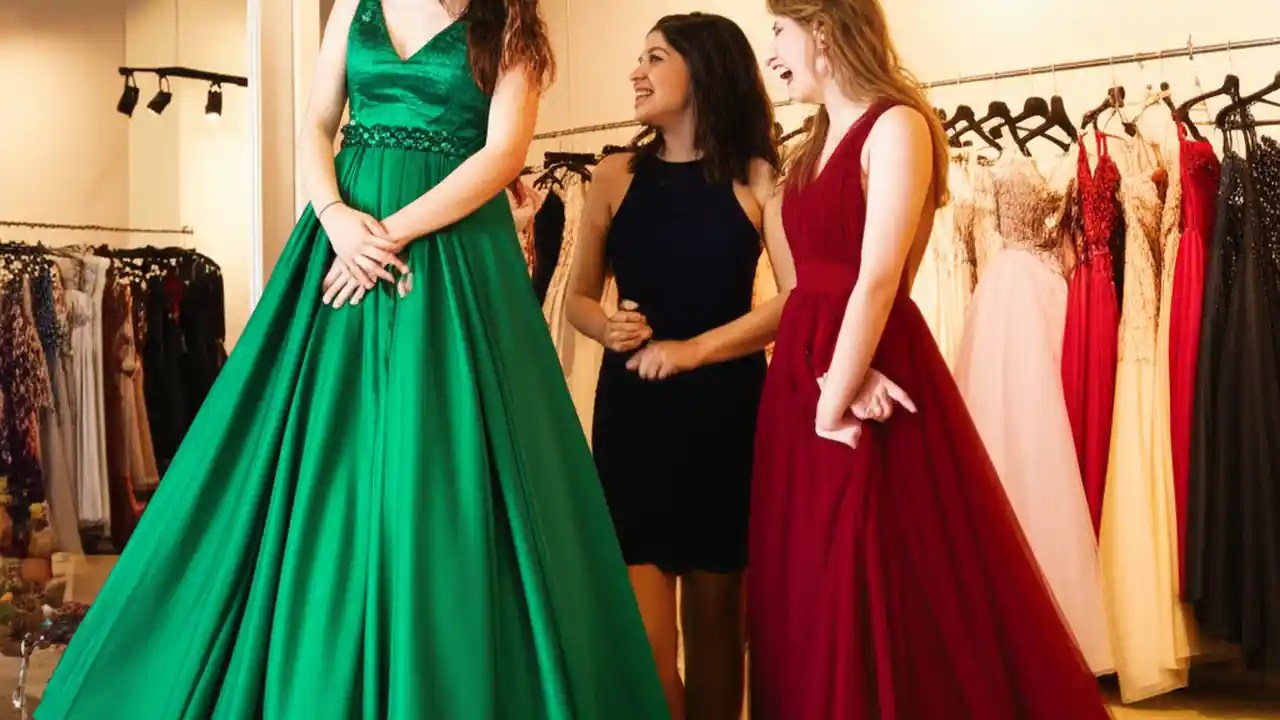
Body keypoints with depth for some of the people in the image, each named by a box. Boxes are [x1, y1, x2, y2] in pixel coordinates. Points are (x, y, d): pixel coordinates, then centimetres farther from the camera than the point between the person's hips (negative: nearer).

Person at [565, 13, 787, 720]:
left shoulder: (756, 178, 0)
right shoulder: (616, 176, 6)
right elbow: (578, 297, 13)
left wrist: (694, 349, -15)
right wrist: (610, 329, -9)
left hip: (725, 411, -1)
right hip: (632, 411, 1)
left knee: (715, 617, 9)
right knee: (643, 639, -6)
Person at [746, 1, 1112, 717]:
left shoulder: (896, 126, -9)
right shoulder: (818, 143, 15)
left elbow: (879, 280, -17)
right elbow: (812, 284, 5)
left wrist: (834, 404, -17)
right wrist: (828, 379, -12)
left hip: (875, 360, -8)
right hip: (804, 374, 8)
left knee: (885, 598, -2)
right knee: (810, 600, 11)